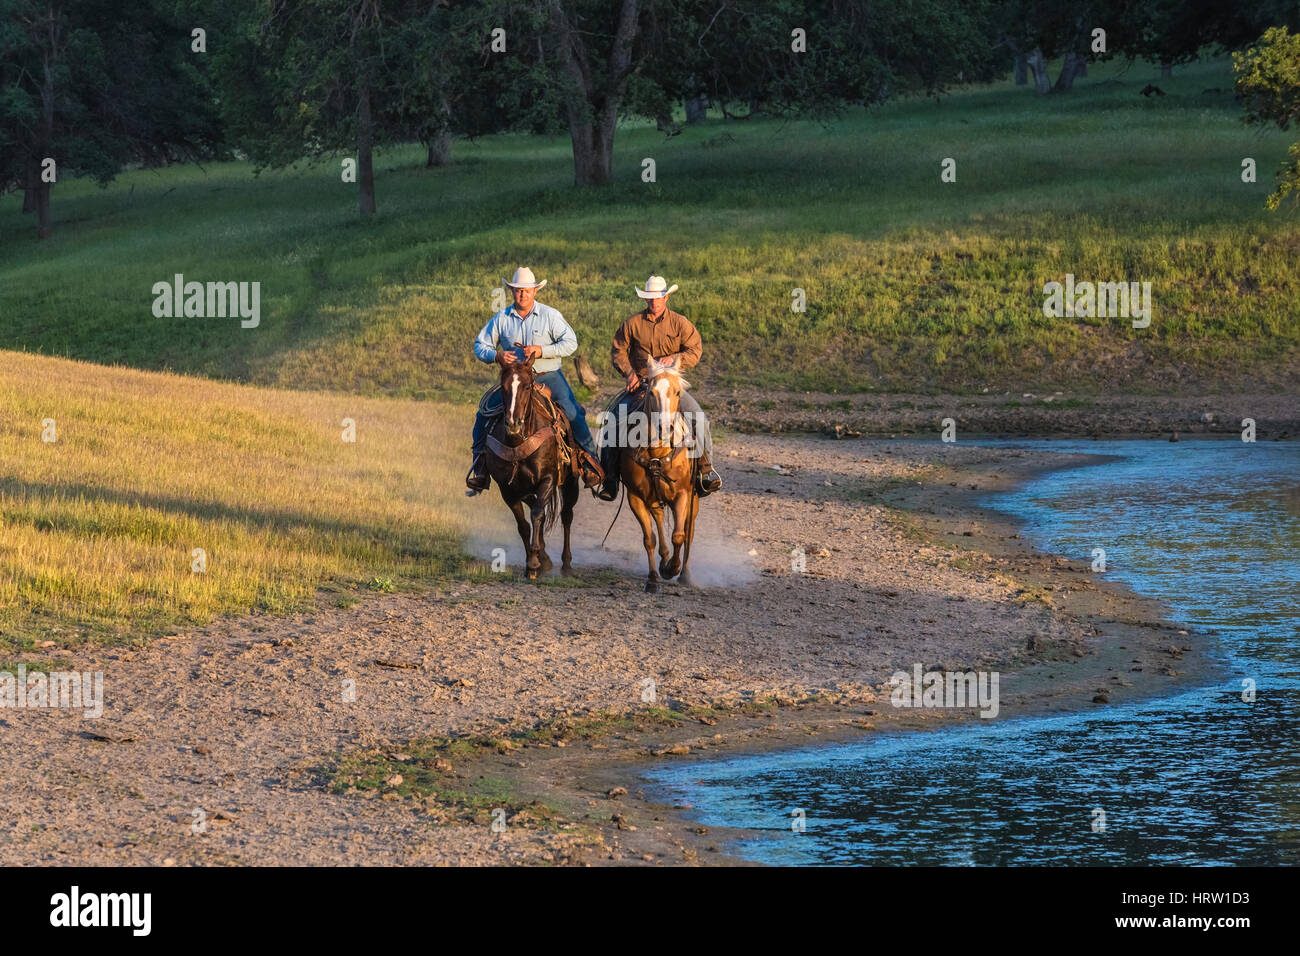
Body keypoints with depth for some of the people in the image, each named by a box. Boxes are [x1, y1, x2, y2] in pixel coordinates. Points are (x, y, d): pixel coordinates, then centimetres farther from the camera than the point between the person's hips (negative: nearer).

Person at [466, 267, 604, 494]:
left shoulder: (550, 315, -2)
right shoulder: (501, 319, 4)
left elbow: (570, 343, -6)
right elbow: (480, 346, 7)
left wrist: (542, 351, -20)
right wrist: (497, 356, -15)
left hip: (548, 376, -2)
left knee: (573, 413, -22)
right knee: (484, 414, -13)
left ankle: (590, 460, -5)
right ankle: (480, 470, -4)